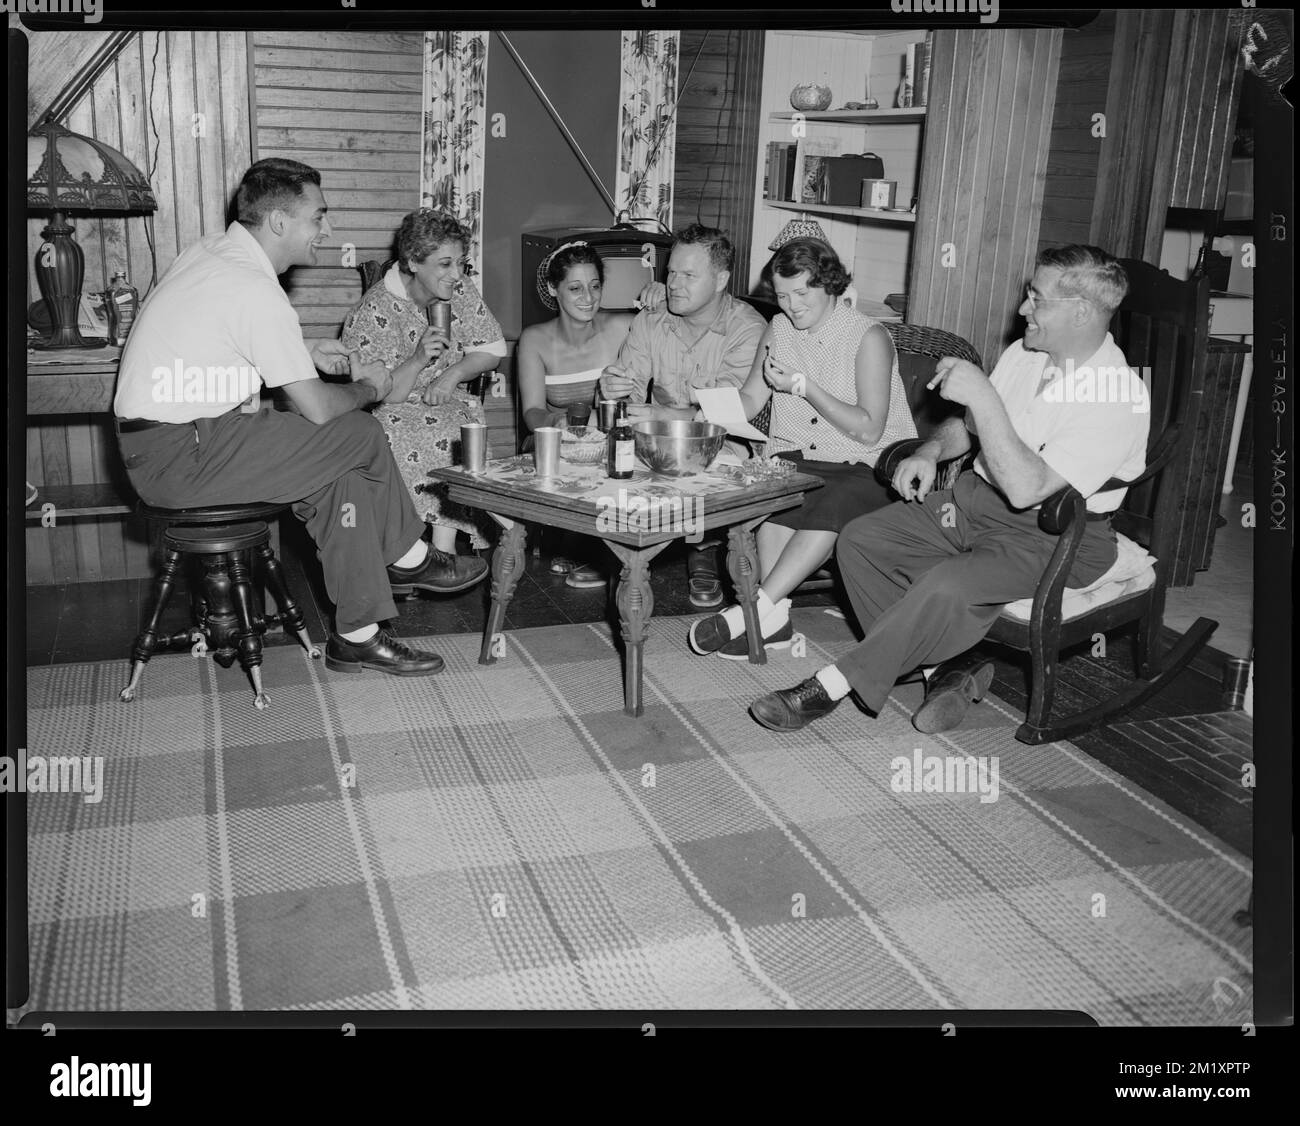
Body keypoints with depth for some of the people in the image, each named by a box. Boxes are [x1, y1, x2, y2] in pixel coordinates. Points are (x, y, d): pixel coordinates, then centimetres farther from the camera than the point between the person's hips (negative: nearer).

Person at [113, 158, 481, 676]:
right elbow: (317, 409, -18)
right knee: (361, 434, -7)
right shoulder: (256, 291, -21)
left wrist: (307, 353, 16)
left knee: (342, 473, 5)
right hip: (178, 458, -10)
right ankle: (410, 559, 14)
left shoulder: (212, 249, 10)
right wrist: (369, 388, 4)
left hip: (157, 436, 10)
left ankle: (357, 634, 8)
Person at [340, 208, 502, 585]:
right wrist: (417, 361, -33)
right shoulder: (374, 313, -16)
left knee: (466, 416, -30)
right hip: (393, 412, -4)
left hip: (445, 403, 4)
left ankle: (444, 548, -31)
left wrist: (452, 374, -12)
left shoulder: (459, 291, 0)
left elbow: (493, 348, 6)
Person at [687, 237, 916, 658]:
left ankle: (759, 606, -36)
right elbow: (748, 402, 12)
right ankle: (775, 618, -29)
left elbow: (869, 430, -15)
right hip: (797, 458, 5)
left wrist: (803, 386, -18)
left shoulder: (868, 337, -8)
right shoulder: (779, 329, 10)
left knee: (837, 502, -36)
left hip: (865, 468, -4)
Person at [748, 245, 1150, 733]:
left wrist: (982, 395, -28)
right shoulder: (1024, 353, 5)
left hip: (1049, 535, -8)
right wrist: (930, 451, -2)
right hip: (971, 501, 9)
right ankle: (955, 665, -7)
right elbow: (968, 424, 20)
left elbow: (1026, 487, -30)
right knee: (858, 539, -7)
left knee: (947, 585, -35)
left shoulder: (1120, 396, -21)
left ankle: (836, 683, -20)